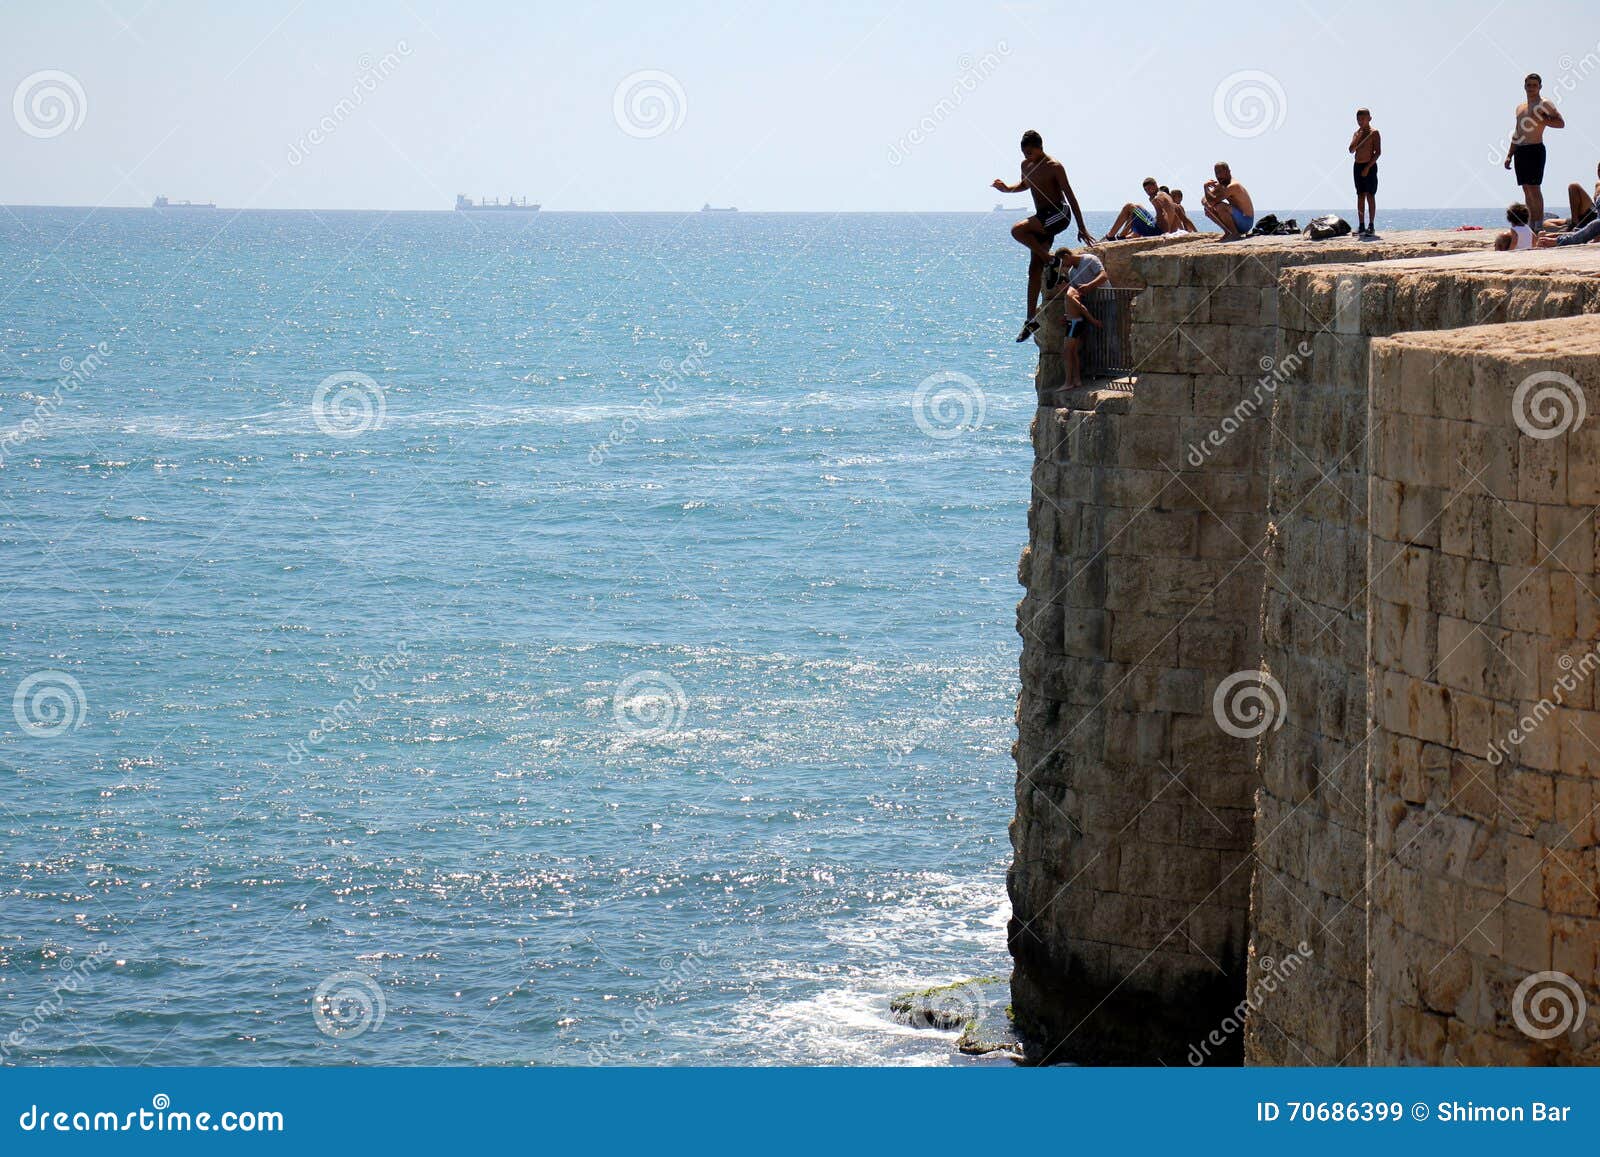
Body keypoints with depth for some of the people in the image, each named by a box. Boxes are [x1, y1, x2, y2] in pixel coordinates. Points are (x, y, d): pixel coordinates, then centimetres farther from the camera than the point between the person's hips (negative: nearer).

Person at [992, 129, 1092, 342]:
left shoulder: (1054, 167, -13)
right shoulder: (1026, 165, 9)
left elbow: (1070, 196, -12)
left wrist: (1081, 227, -14)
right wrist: (1007, 189, 8)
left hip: (1059, 214, -8)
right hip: (1043, 219, 8)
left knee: (1018, 230, -29)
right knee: (1034, 269, 3)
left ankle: (1051, 261, -15)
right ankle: (1031, 319, 5)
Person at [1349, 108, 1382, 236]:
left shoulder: (1374, 133, -5)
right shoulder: (1357, 133, 13)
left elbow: (1378, 152, -10)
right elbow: (1352, 150, 4)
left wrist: (1368, 167, -16)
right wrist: (1358, 137, -11)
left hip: (1370, 166, -6)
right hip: (1358, 166, 6)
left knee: (1370, 196, -6)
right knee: (1360, 196, 3)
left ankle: (1371, 226, -5)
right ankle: (1361, 226, 3)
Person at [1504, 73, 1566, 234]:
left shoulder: (1544, 105, -3)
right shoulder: (1520, 107, 20)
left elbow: (1561, 123, -12)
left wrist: (1541, 119, -21)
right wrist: (1509, 155, 20)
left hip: (1535, 150, -8)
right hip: (1520, 151, 8)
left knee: (1534, 188, -13)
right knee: (1526, 189, 6)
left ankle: (1539, 225, -14)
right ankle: (1531, 223, 7)